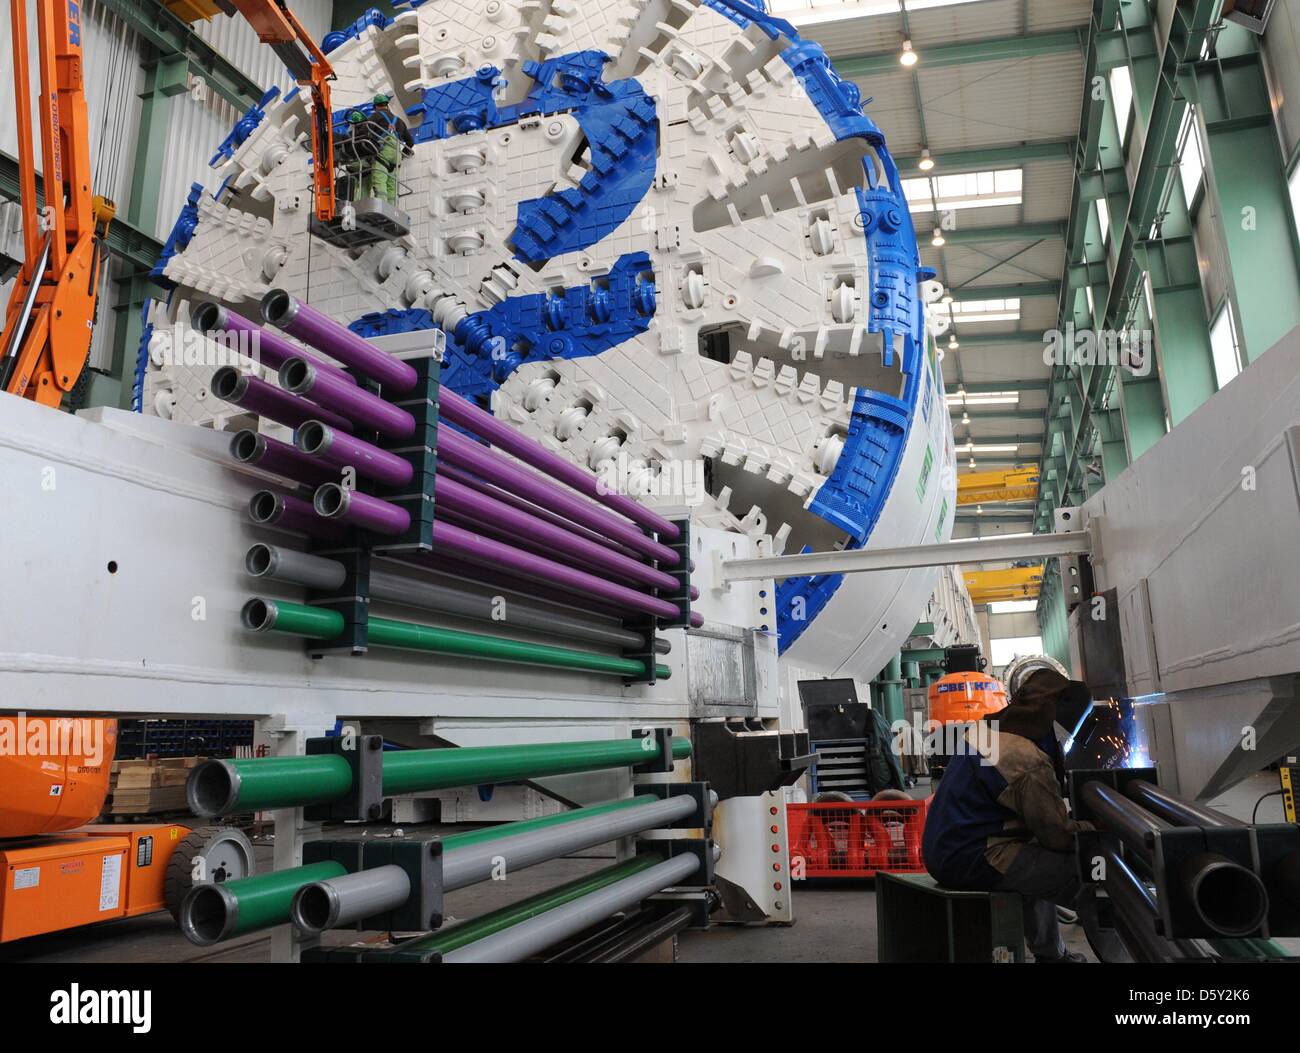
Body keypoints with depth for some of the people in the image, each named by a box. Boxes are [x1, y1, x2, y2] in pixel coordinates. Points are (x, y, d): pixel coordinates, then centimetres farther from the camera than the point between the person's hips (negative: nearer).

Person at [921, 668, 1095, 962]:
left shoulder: (981, 731, 8)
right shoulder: (1031, 764, -20)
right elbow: (1059, 836, -13)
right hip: (972, 864, -10)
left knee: (1040, 860, 28)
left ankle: (1050, 953, 35)